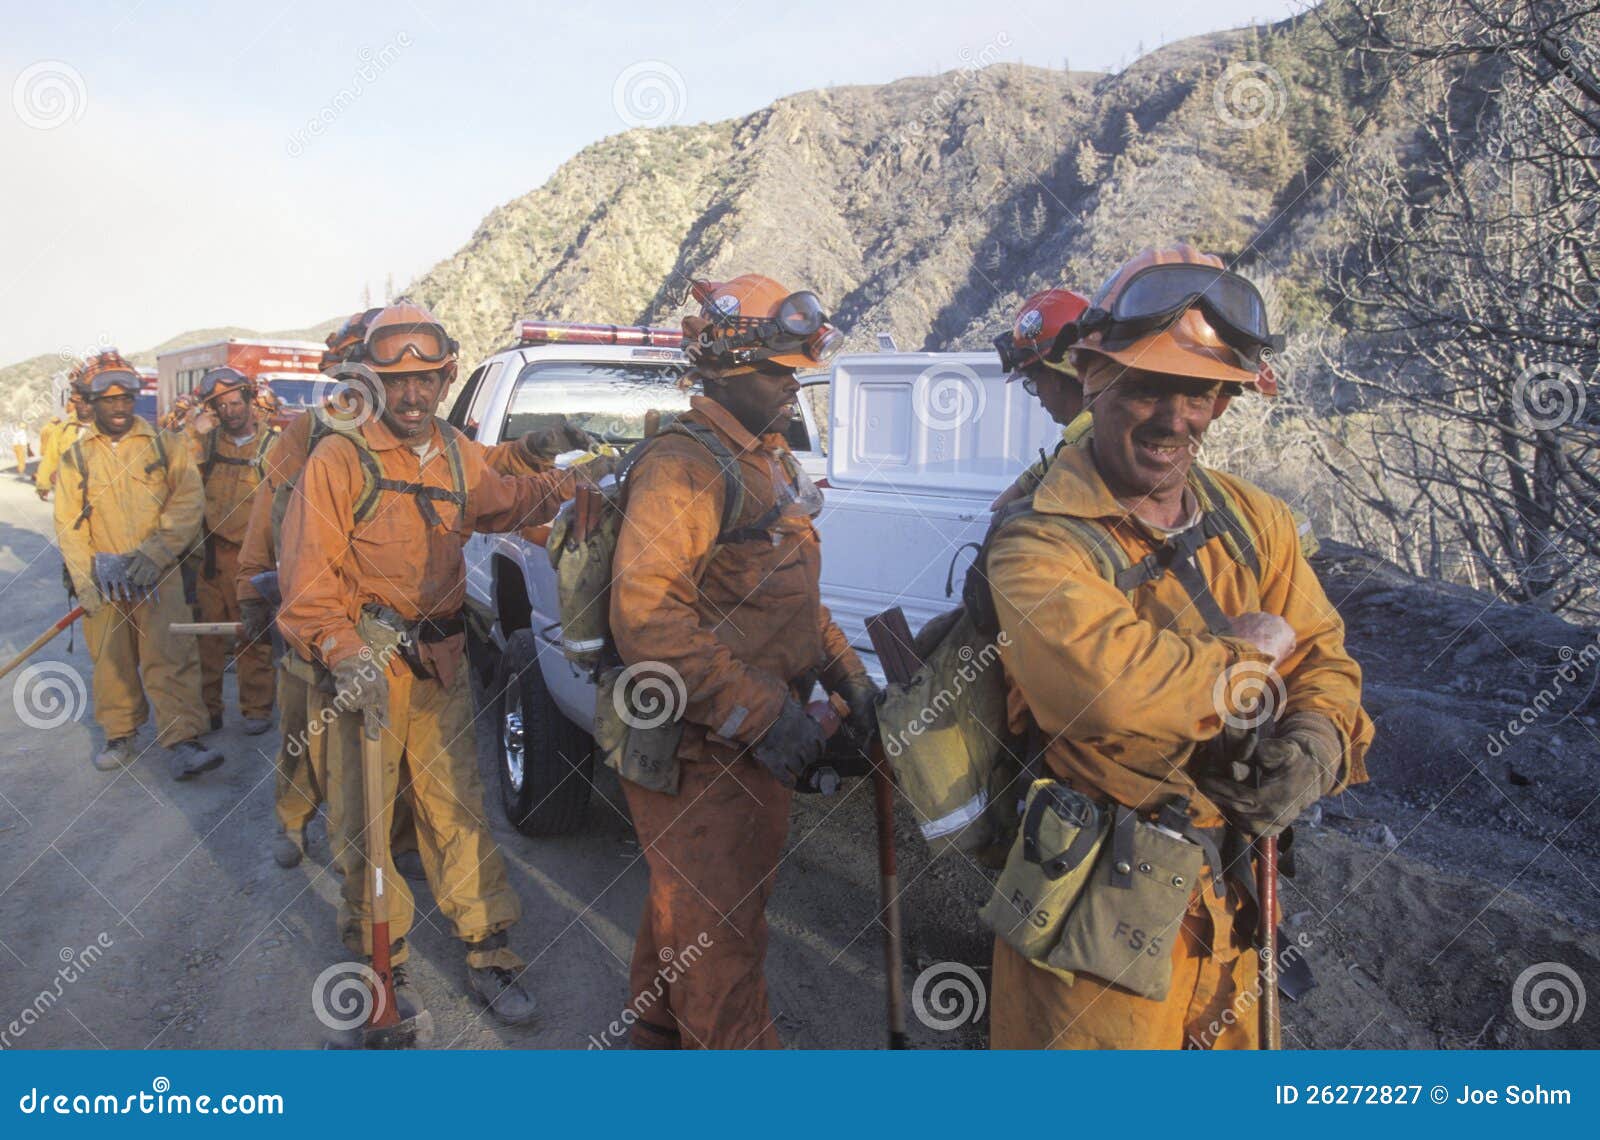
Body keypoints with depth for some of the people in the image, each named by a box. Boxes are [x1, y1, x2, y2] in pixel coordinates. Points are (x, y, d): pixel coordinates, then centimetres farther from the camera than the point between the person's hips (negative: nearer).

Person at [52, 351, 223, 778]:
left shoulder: (163, 446, 3)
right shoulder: (76, 457, 8)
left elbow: (189, 500, -6)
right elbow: (68, 524, 6)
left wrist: (155, 551, -17)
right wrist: (85, 579, -6)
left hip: (158, 575, -2)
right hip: (104, 580, 2)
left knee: (171, 656, -9)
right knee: (112, 660, 10)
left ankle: (183, 742, -10)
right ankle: (119, 735, 26)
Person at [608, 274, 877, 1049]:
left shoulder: (767, 463, 14)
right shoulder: (682, 467, -18)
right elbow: (646, 618, -28)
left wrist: (846, 673, 11)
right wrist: (760, 713, -27)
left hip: (752, 748, 10)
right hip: (697, 752, -10)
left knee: (684, 906, 24)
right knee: (718, 928, 2)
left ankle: (660, 1029, 43)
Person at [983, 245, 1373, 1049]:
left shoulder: (1255, 521, 4)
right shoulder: (1040, 545, -19)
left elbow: (1324, 658, 8)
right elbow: (1114, 687, -34)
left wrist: (1316, 741, -15)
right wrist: (1255, 651, -16)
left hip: (1231, 898, 7)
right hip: (1104, 918, -6)